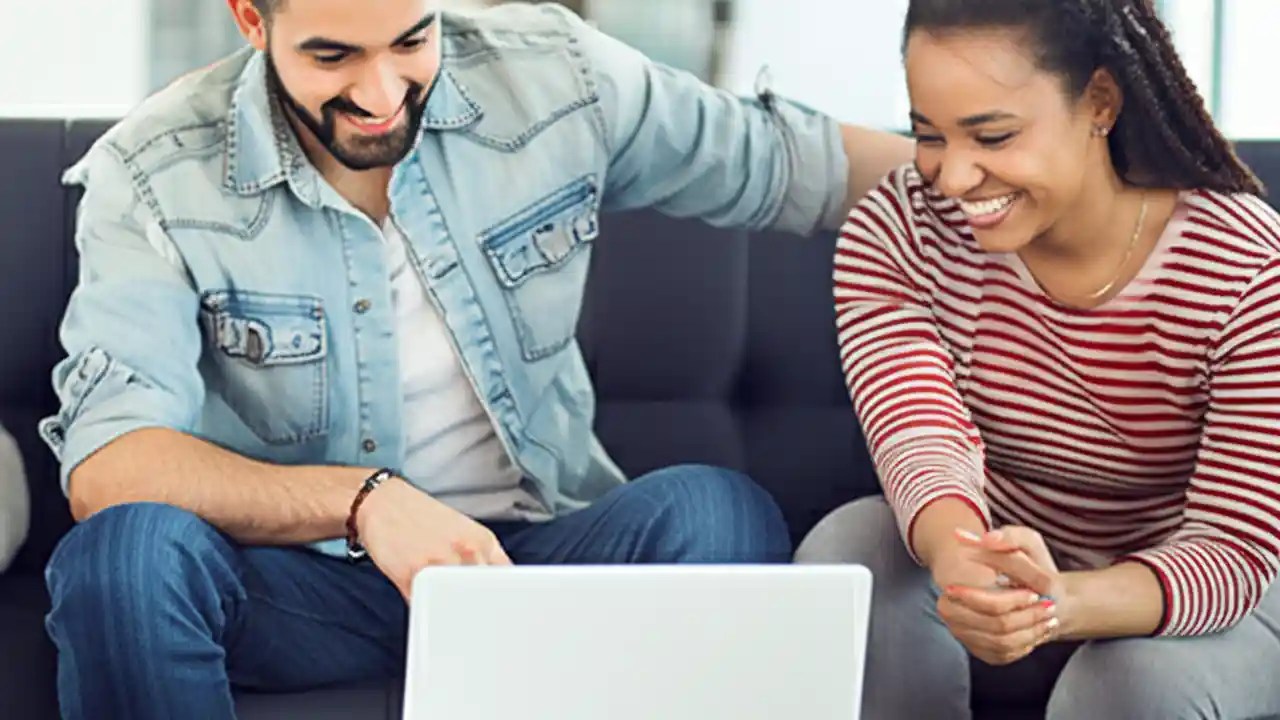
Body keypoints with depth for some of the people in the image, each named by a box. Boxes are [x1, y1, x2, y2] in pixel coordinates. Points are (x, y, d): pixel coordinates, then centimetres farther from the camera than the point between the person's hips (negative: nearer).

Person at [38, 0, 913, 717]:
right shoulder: (154, 181, -12)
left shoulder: (554, 74, -4)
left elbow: (804, 164, 7)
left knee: (719, 512, -29)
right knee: (126, 553, -33)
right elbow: (104, 467, -22)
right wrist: (365, 501, -35)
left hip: (539, 547, 2)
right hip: (308, 576, -1)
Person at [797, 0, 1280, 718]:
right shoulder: (894, 234, -16)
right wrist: (962, 562, -56)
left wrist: (1064, 604, -50)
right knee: (852, 548, -28)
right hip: (998, 565, 3)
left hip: (1178, 594, -2)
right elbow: (926, 441, -30)